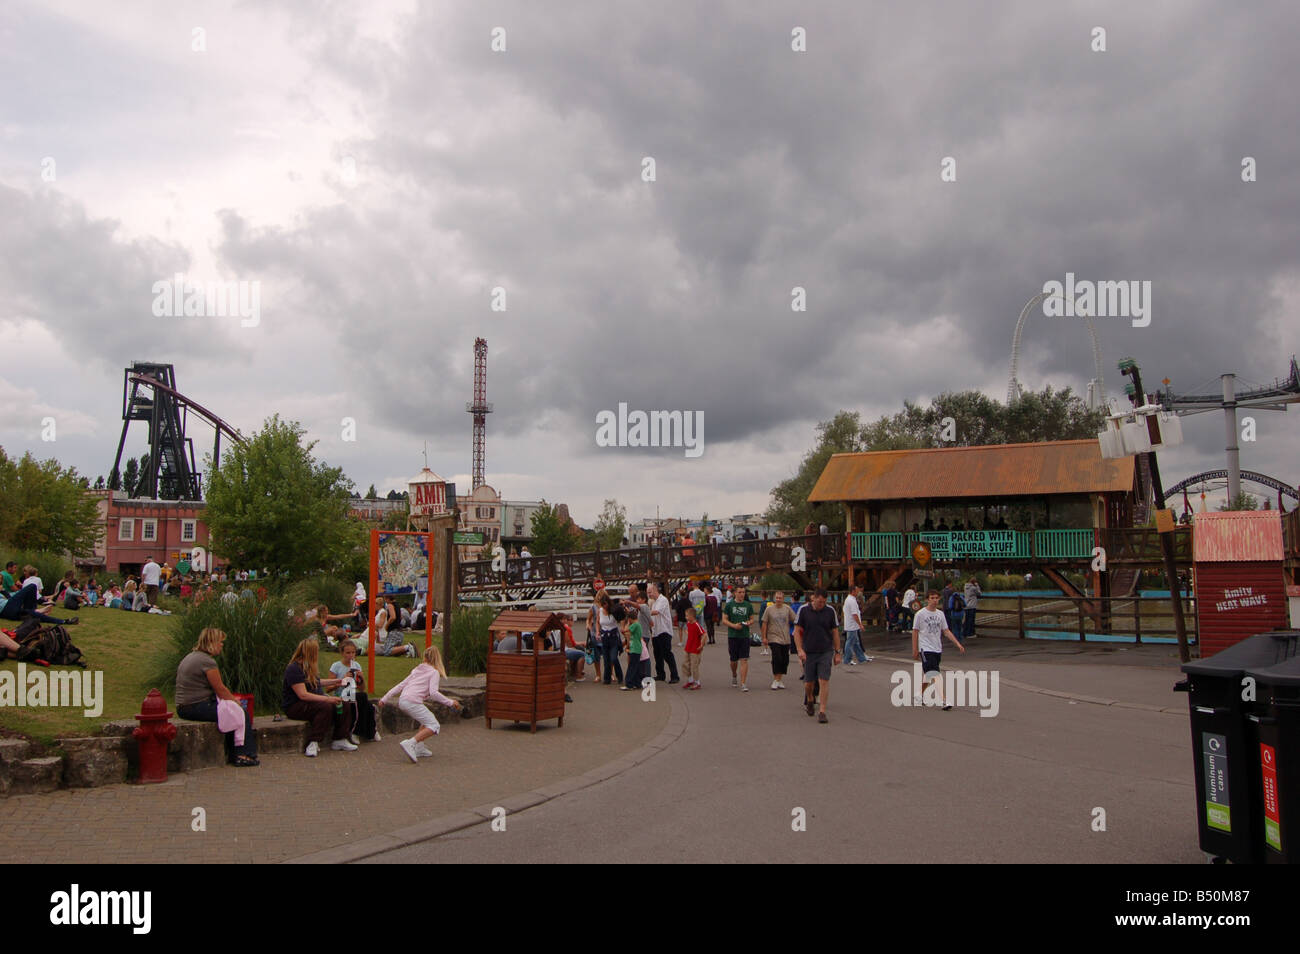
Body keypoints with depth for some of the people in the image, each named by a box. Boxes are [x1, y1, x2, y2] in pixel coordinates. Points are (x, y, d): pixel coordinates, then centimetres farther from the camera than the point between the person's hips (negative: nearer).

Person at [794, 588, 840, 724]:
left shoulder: (830, 611, -1)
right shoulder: (803, 611, -4)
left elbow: (835, 632, 5)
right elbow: (797, 631, -1)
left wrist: (837, 653, 3)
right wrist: (800, 650, -11)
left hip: (826, 652, 0)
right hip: (808, 652, 0)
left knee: (824, 681, -9)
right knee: (808, 682, 8)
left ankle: (822, 712, -6)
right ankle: (809, 701, 38)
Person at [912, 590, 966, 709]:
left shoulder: (940, 614, 8)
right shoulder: (920, 614, -6)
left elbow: (946, 631, 10)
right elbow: (915, 632, -2)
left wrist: (957, 644, 0)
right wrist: (915, 650, -3)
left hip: (937, 649, 5)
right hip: (925, 649, -5)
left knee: (927, 674, 14)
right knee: (933, 674, -17)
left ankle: (920, 695, 33)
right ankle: (942, 701, -23)